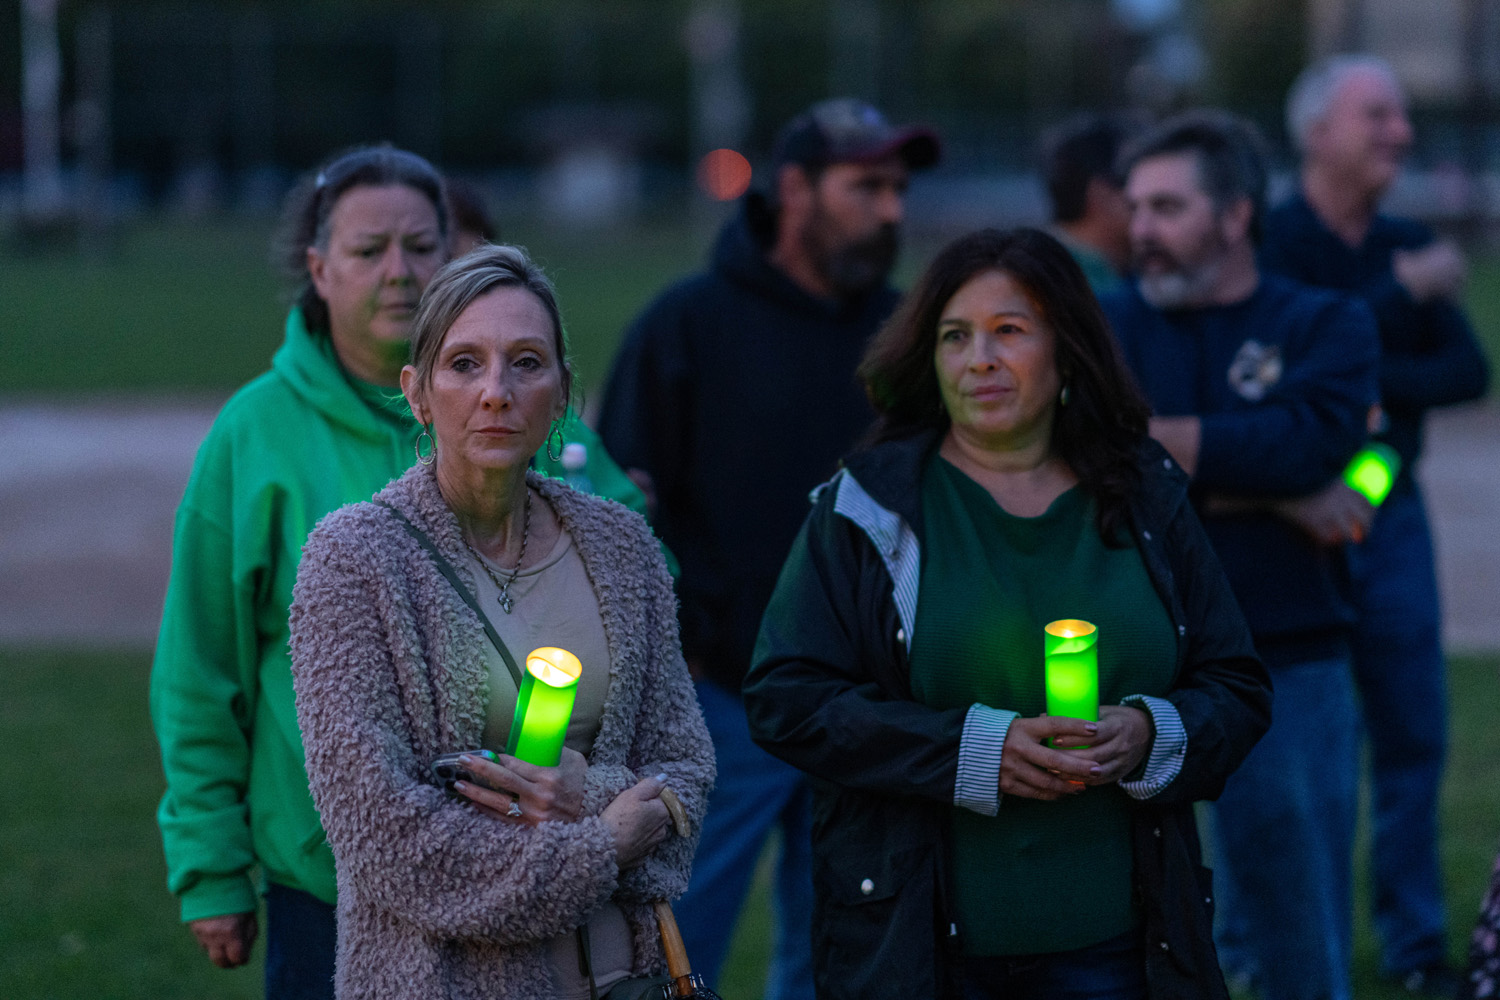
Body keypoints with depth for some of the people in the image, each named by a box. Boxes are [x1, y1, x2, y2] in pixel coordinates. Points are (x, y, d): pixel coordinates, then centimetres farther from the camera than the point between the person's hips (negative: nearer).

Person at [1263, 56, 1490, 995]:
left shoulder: (1412, 246, 9)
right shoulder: (1271, 241, -8)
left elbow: (1470, 371, 1)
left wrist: (1378, 384, -15)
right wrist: (1406, 292, -17)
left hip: (1390, 514, 5)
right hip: (1291, 522, -5)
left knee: (1414, 738, 7)